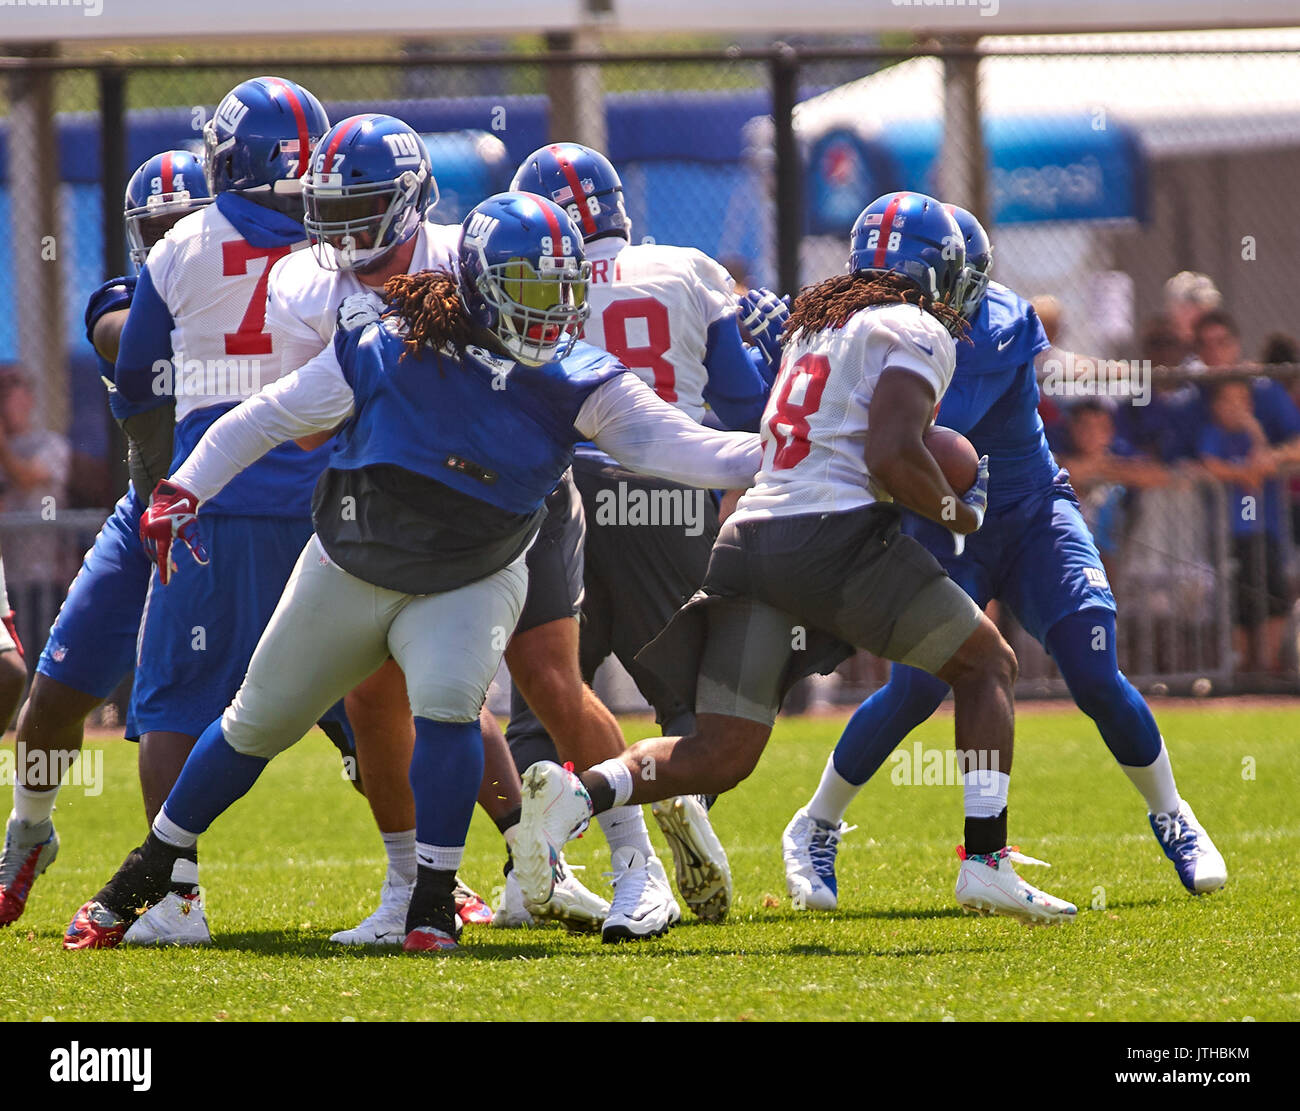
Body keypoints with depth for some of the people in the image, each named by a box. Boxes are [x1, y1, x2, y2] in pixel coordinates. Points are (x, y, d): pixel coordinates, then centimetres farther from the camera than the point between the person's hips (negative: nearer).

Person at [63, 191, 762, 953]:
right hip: (352, 569, 0)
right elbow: (268, 417, -9)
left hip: (468, 584, 0)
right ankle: (145, 877, 30)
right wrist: (186, 490, -15)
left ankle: (434, 901, -15)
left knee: (448, 702, -29)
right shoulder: (387, 354, -19)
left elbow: (677, 446, -23)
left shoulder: (576, 385, -16)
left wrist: (769, 456, -37)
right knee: (258, 723, 12)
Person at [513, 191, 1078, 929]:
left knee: (720, 754, 4)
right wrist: (958, 514, 3)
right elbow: (893, 457, -12)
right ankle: (986, 860, 3)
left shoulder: (814, 324, 26)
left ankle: (578, 791, -21)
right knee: (987, 663, 14)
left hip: (751, 534, 6)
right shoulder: (919, 334, 1)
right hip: (839, 535, -6)